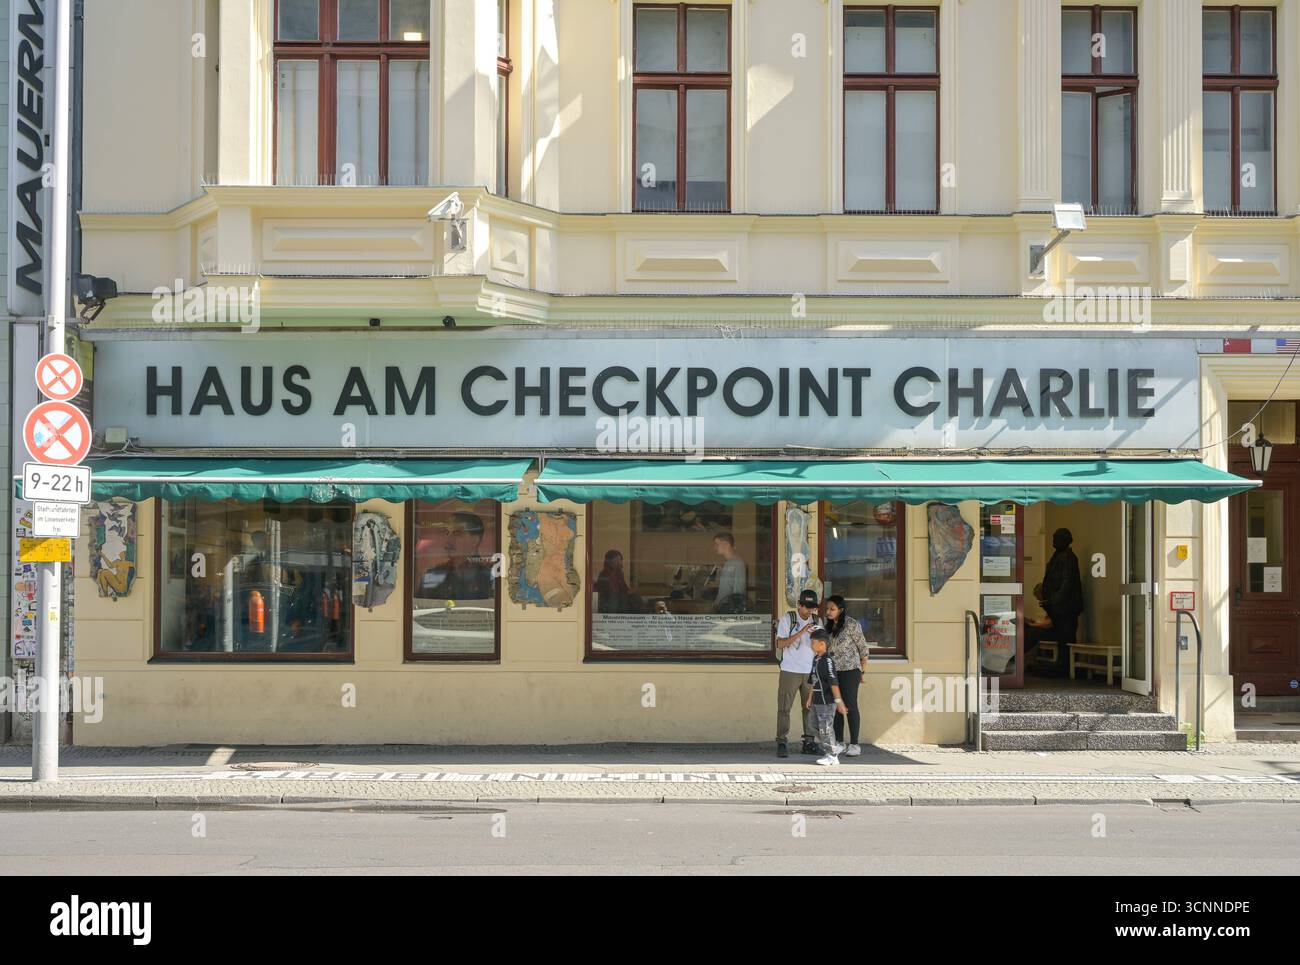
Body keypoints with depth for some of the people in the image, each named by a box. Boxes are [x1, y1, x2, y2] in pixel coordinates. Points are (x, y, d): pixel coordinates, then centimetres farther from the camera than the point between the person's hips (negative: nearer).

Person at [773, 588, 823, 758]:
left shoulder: (817, 621, 11)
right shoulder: (787, 619, -2)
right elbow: (780, 644, -10)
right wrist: (801, 632, -19)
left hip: (811, 672, 4)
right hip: (790, 671, -4)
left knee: (810, 707, 3)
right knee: (784, 707, -5)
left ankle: (808, 743, 8)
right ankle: (781, 743, -4)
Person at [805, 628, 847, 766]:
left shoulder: (827, 660, -16)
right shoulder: (816, 659, 12)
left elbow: (833, 682, -20)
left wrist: (838, 700, -23)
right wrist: (810, 698, 24)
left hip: (827, 701, -9)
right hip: (817, 701, 9)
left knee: (825, 728, -5)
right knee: (818, 728, 13)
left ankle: (832, 757, 4)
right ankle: (835, 747, 26)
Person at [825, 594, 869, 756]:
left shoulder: (852, 625, -9)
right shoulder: (829, 626, 10)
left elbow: (863, 648, -5)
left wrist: (863, 671, -4)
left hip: (850, 670, -6)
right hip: (832, 672, 6)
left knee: (850, 706, -5)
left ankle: (854, 744, 0)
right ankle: (839, 743, 15)